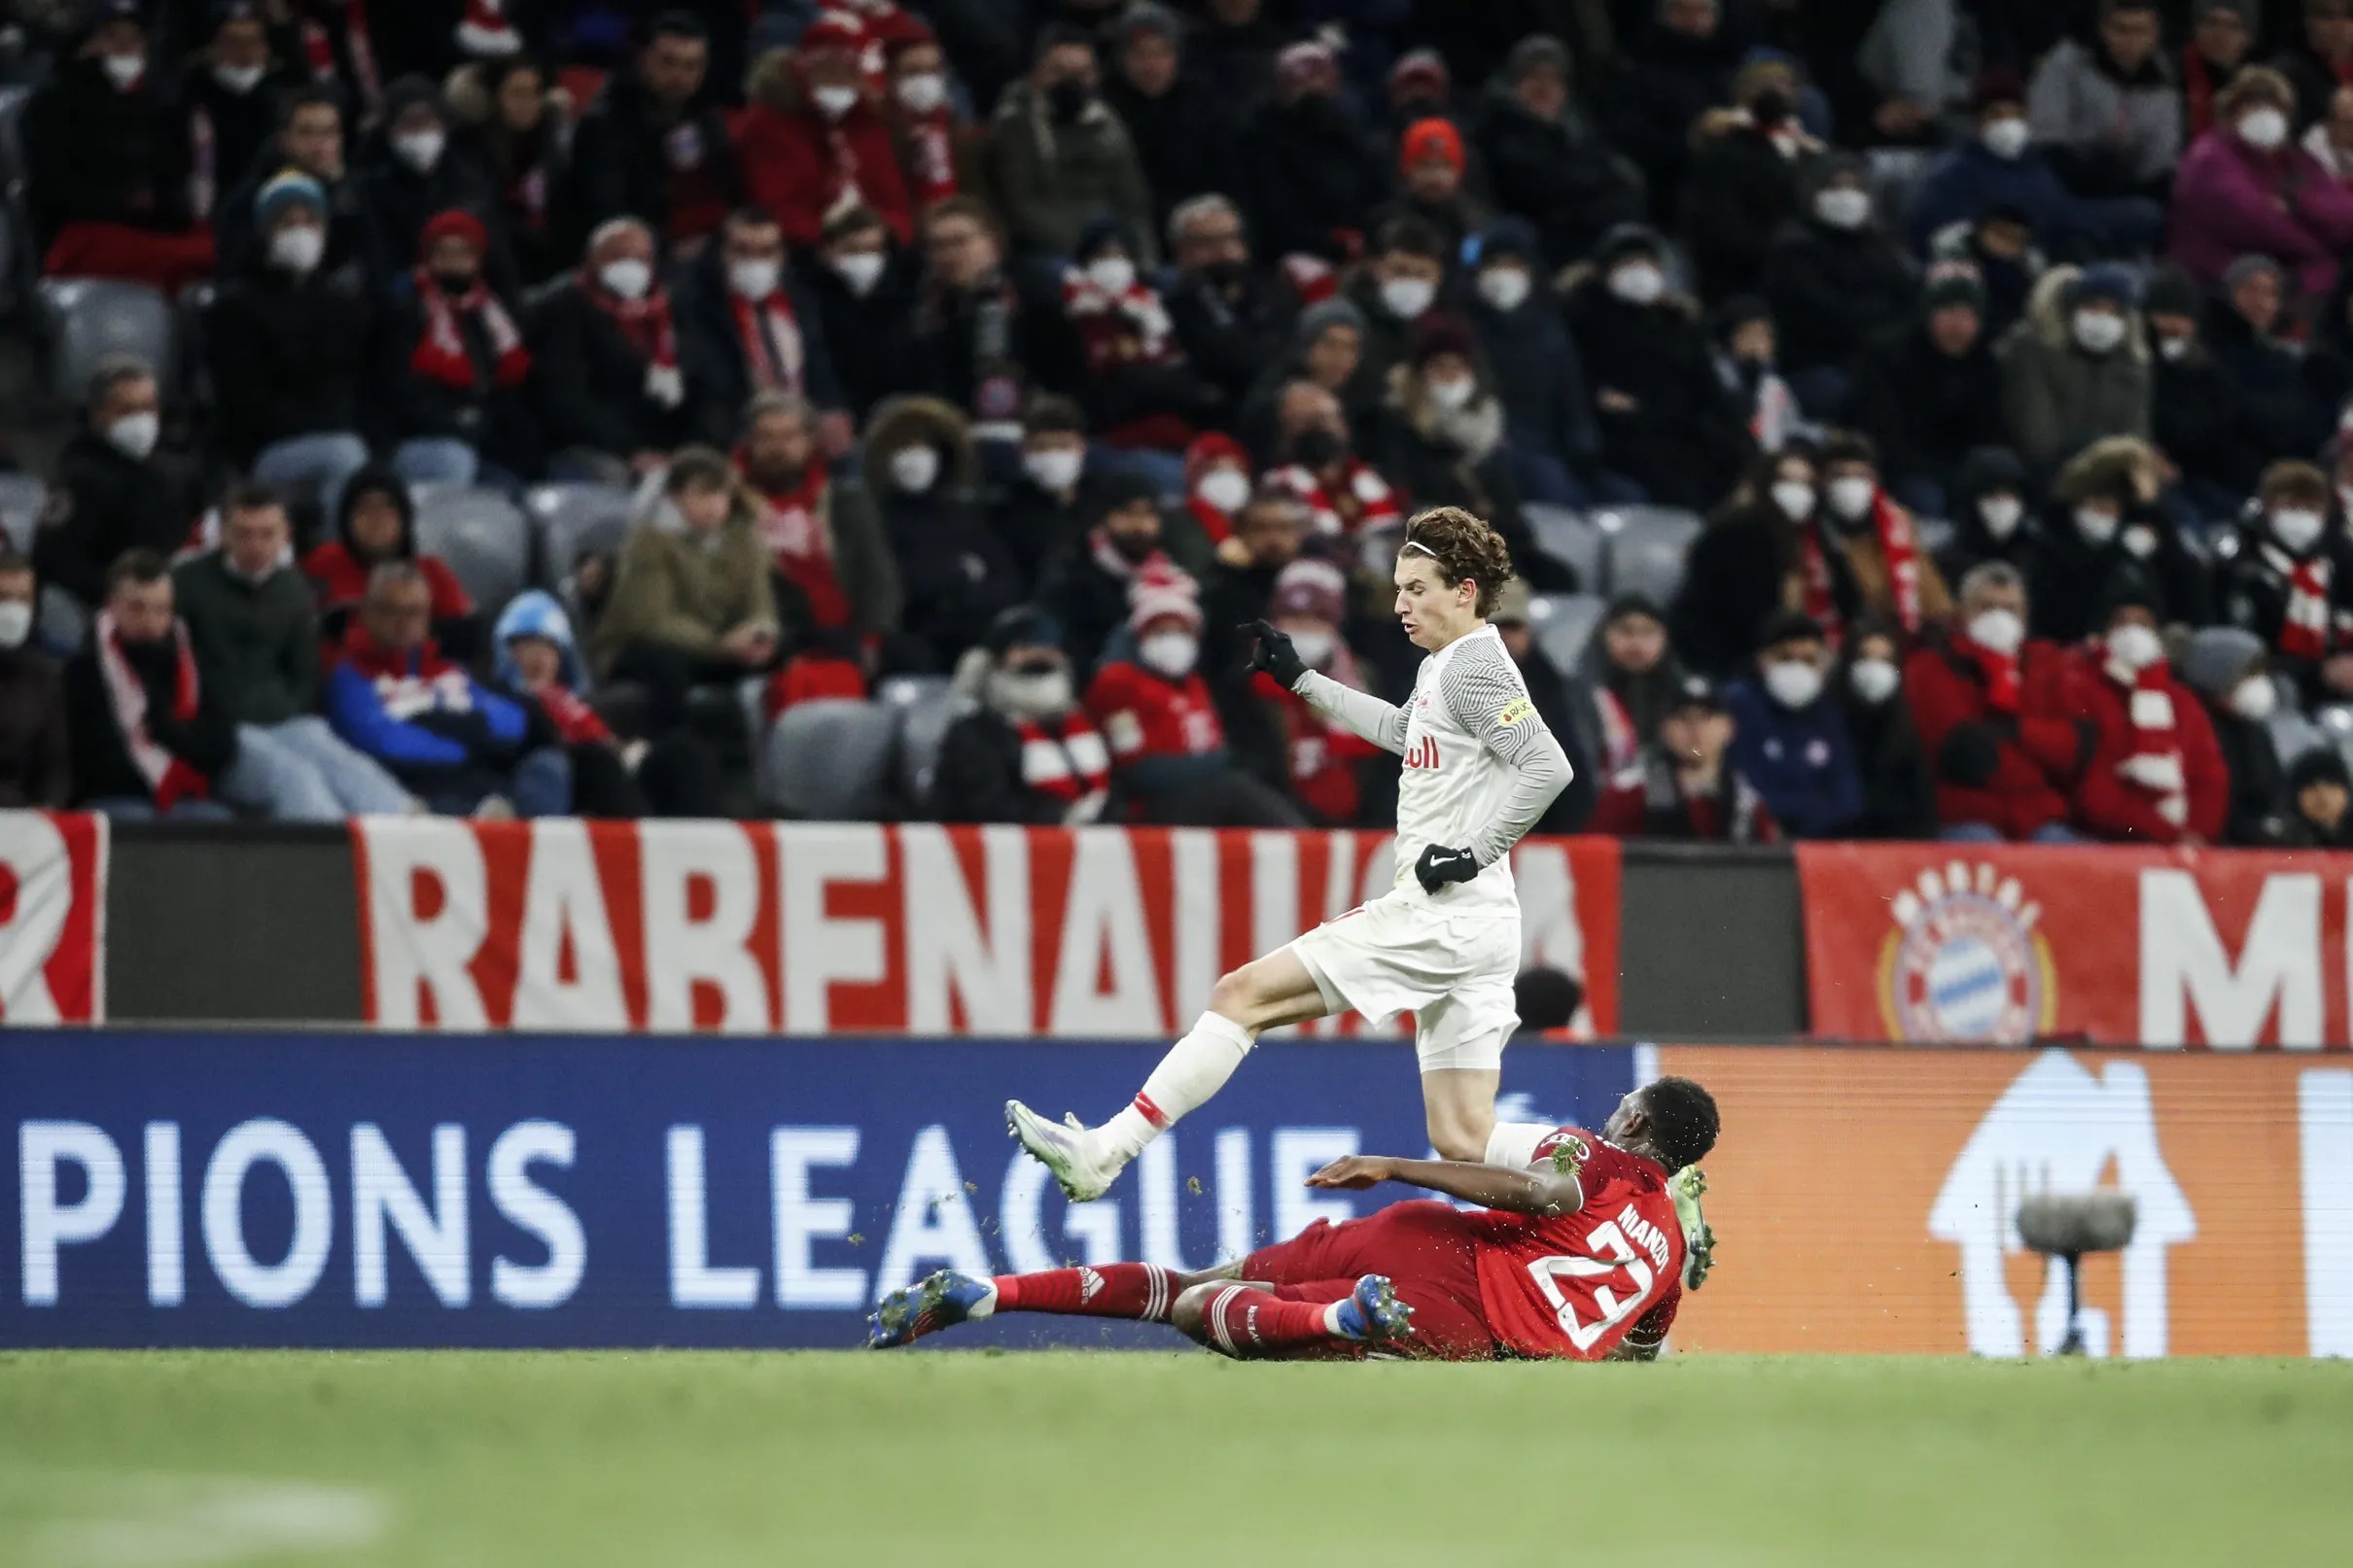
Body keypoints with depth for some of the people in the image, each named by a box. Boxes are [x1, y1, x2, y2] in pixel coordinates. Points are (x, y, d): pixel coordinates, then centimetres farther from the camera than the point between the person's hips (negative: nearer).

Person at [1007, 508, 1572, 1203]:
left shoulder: (1473, 666, -9)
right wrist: (1301, 679, 43)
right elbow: (1400, 730, 42)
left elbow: (1549, 766, -22)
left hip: (1438, 912, -10)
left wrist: (1474, 854, -19)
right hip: (1476, 931, 10)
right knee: (1462, 1141, 5)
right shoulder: (1444, 667, 20)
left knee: (1242, 994, -6)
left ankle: (1102, 1153, -7)